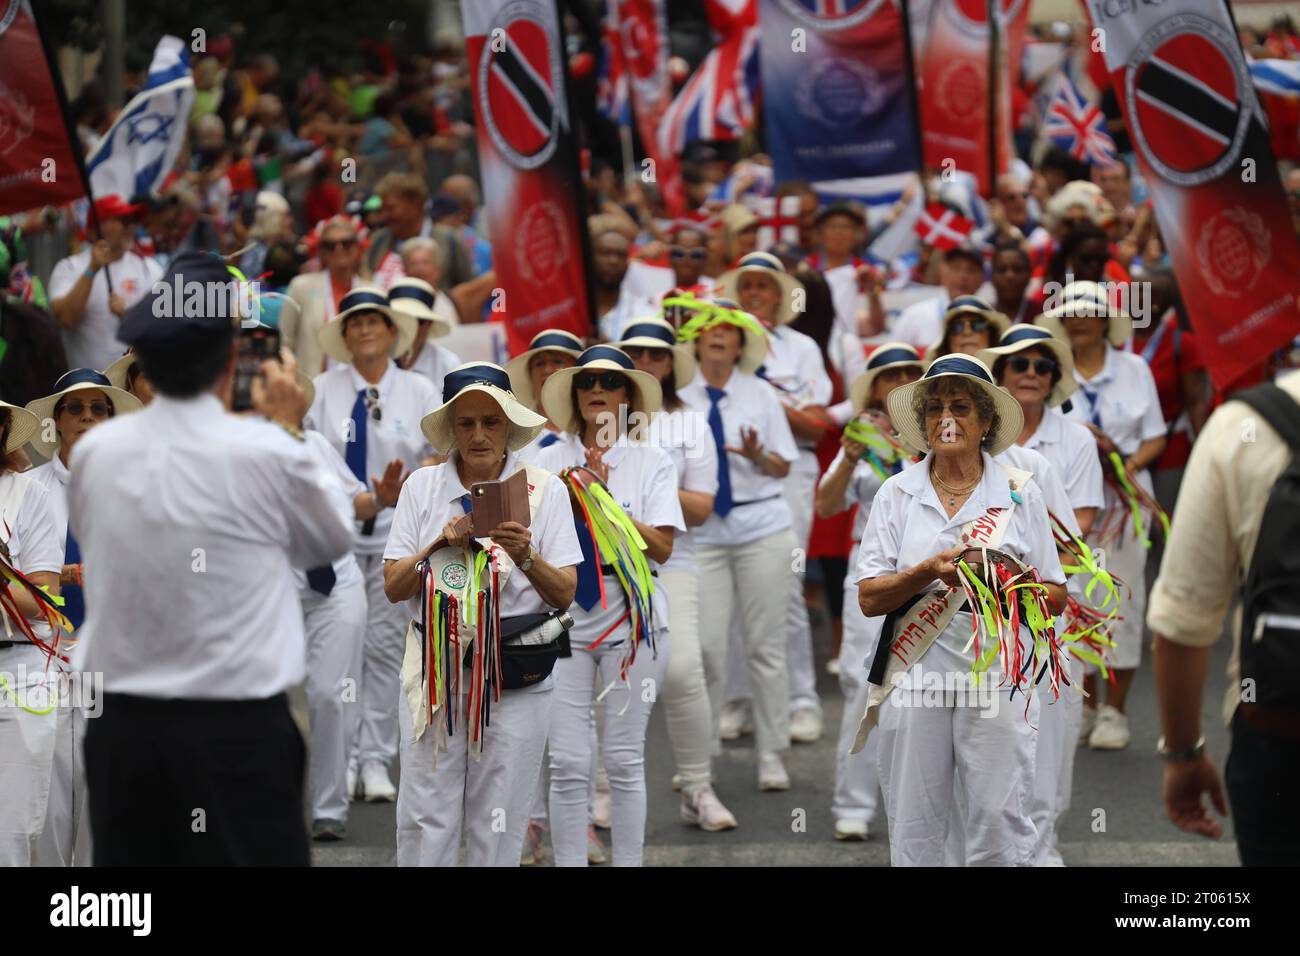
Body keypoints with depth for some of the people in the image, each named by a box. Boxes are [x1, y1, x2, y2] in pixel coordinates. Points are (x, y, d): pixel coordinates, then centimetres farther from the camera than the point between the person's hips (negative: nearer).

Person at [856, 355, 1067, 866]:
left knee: (999, 824, -4)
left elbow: (1055, 596, 8)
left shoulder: (1020, 492, 8)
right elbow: (869, 598, 1)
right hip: (914, 675, 1)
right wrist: (930, 571, -15)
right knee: (914, 829, 2)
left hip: (996, 675, -1)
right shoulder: (896, 493, 9)